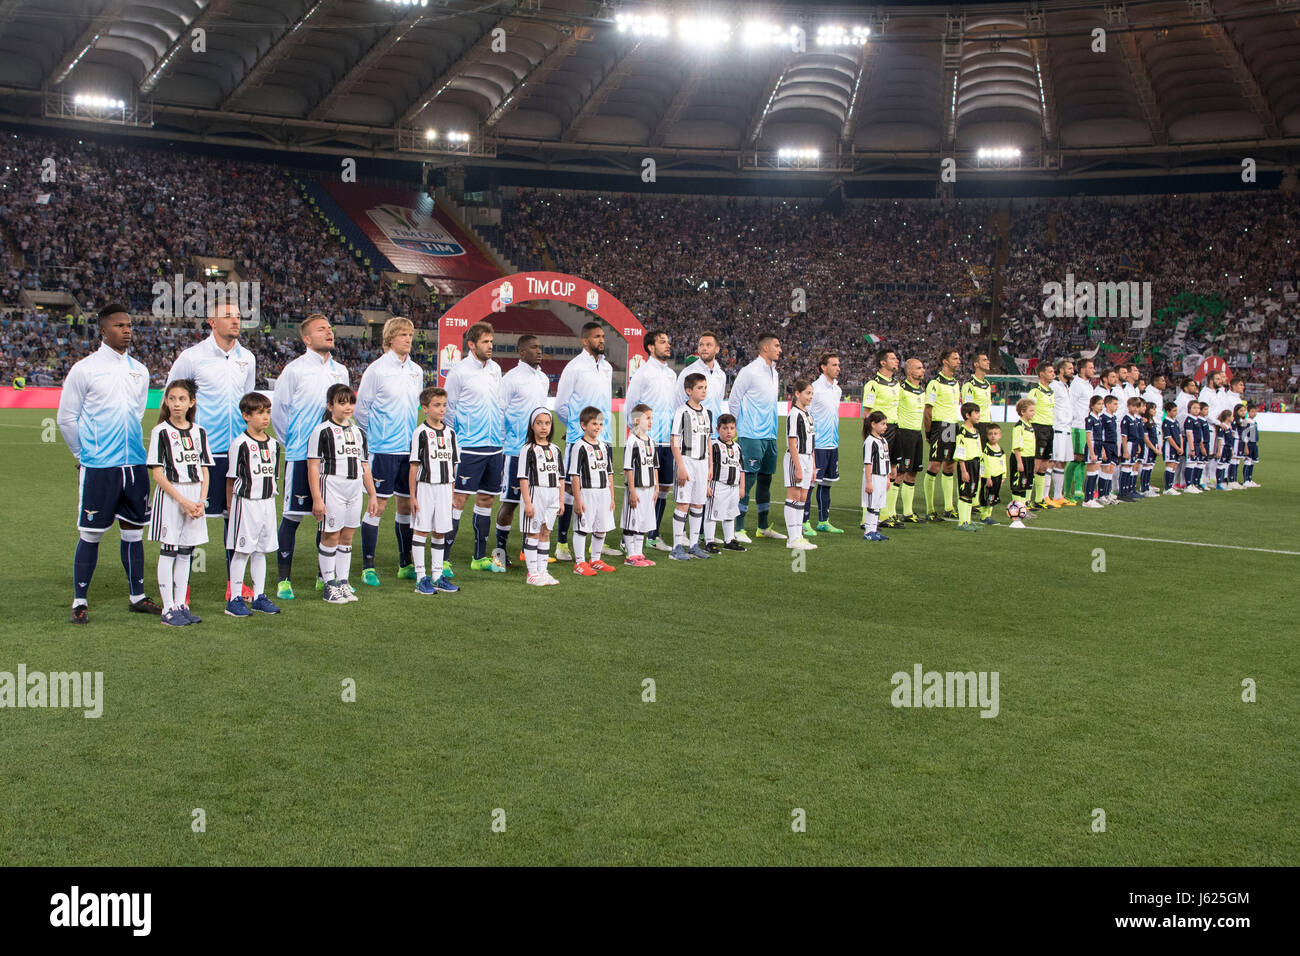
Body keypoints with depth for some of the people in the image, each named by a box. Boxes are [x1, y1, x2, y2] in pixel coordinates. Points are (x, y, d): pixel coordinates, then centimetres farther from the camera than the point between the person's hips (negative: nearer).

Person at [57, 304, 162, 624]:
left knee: (134, 529, 10)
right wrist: (85, 454, 5)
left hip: (135, 464, 5)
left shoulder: (139, 370, 11)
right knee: (90, 534, -1)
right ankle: (80, 602, 9)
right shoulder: (84, 369, -5)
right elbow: (66, 418, 0)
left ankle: (137, 596, 20)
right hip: (98, 467, -5)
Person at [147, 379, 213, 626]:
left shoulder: (199, 432, 9)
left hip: (195, 497, 4)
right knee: (168, 552, -1)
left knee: (185, 553, 9)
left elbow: (205, 471, 10)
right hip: (170, 496, -4)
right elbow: (158, 475, -9)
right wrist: (183, 501, -14)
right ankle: (168, 609, 3)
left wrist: (201, 501, -4)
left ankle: (181, 604, 16)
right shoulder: (161, 432, -4)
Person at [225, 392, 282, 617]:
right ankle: (235, 599, 6)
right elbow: (231, 479, -5)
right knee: (241, 551, -1)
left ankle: (259, 597, 19)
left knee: (261, 551, 12)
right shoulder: (240, 444, -9)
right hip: (246, 503, -6)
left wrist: (270, 497, 12)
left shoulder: (273, 444, 9)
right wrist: (230, 507, -4)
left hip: (268, 503, 6)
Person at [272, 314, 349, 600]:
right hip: (301, 456, -5)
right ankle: (283, 580, 6)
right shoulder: (294, 370, -5)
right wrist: (293, 443, 5)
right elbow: (277, 411, 0)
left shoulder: (341, 371, 11)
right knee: (292, 516, -2)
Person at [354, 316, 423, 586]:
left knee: (407, 504, 10)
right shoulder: (376, 369, -8)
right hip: (384, 449, -6)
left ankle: (405, 564, 20)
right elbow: (361, 407, -2)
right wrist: (376, 434, 6)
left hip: (410, 447, 6)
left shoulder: (416, 371, 10)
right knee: (378, 505, -4)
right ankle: (368, 566, 4)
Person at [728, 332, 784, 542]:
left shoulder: (773, 372, 14)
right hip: (751, 436, -8)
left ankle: (763, 527, 21)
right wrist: (735, 428, -5)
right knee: (747, 479, -9)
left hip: (770, 435, 8)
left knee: (765, 479, 12)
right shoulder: (750, 372, -10)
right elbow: (733, 401, -7)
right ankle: (739, 529, -5)